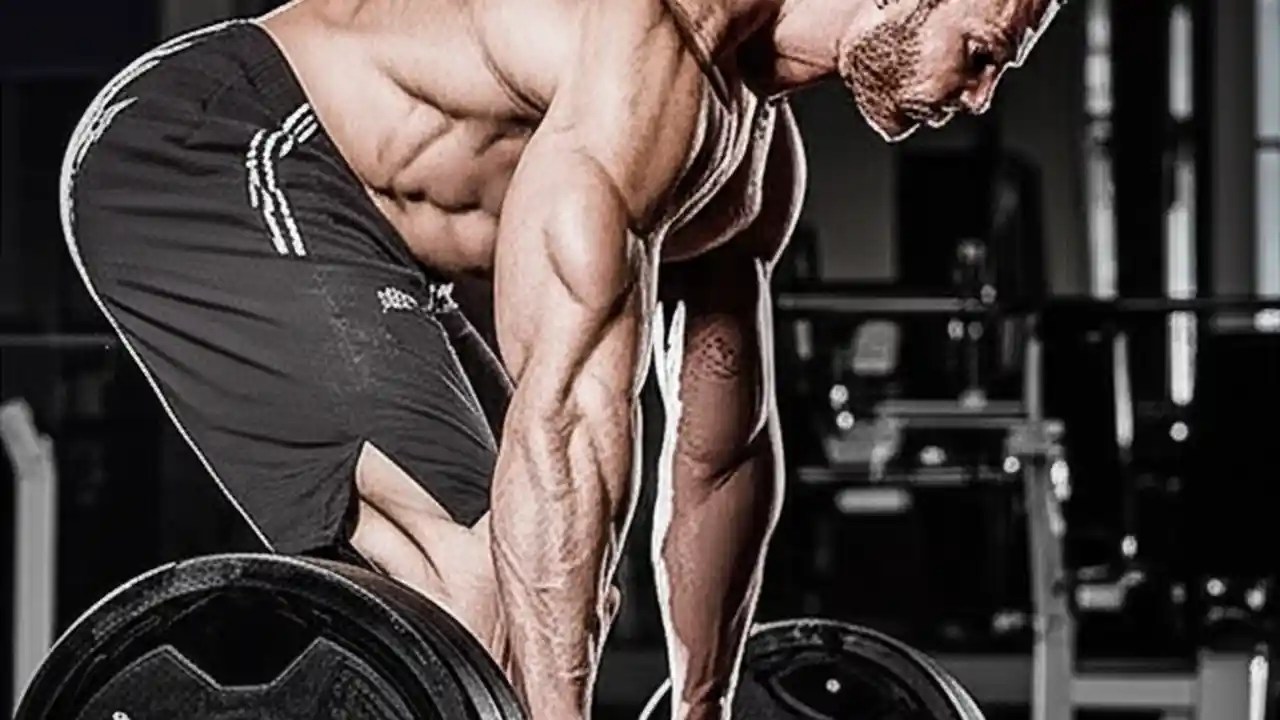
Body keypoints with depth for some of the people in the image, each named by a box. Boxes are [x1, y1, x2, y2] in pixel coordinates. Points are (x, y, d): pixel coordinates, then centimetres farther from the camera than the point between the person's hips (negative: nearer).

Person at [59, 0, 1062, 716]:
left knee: (558, 594, 11)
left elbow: (724, 447, 16)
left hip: (346, 221, 11)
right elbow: (568, 411, -34)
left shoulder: (759, 146, 6)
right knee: (475, 566, -21)